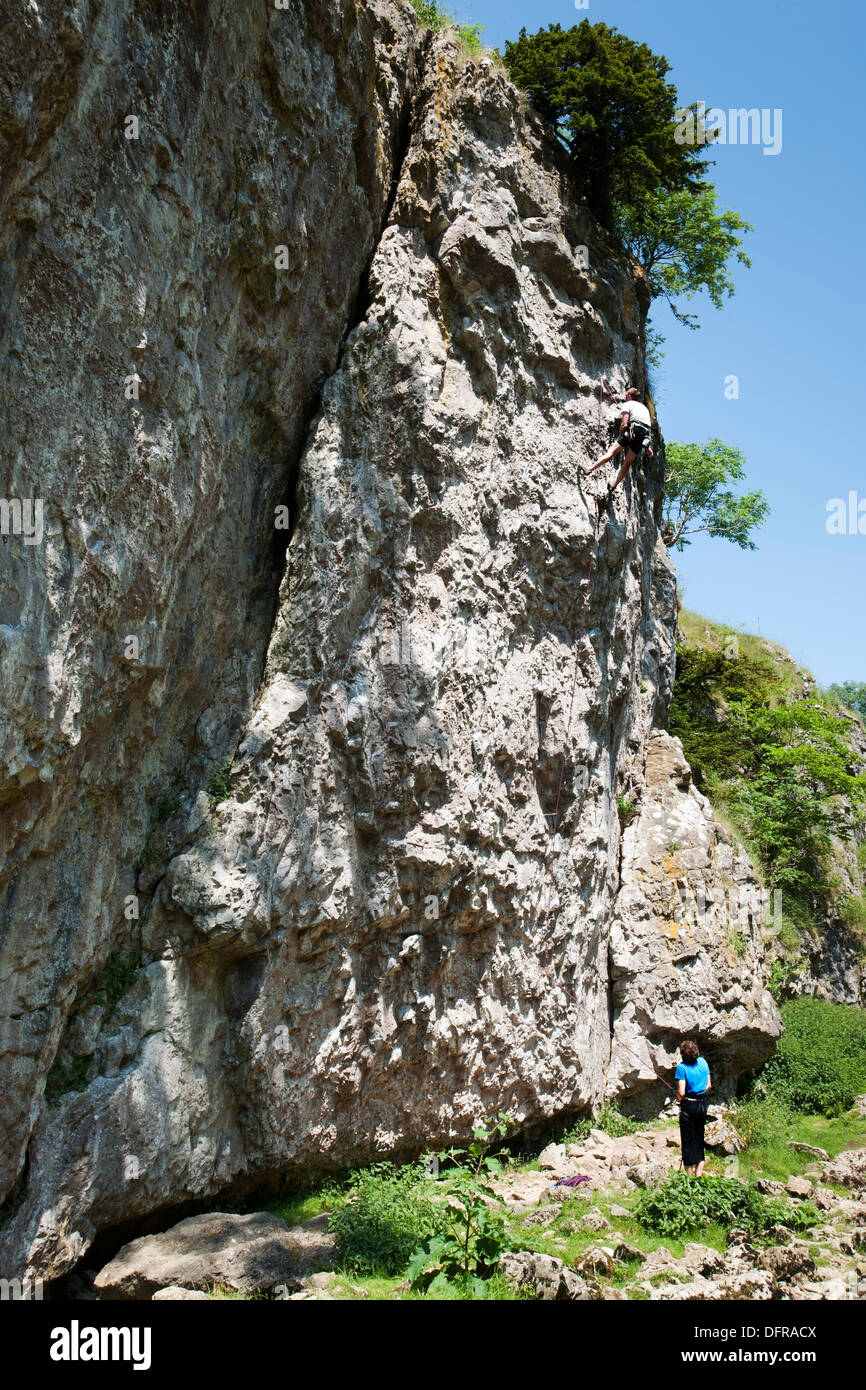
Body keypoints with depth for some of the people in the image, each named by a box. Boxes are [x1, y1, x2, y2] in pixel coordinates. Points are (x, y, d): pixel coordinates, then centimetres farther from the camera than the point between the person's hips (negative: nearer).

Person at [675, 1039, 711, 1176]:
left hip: (688, 1106, -5)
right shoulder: (702, 1062, 1)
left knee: (688, 1141, 6)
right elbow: (708, 1085, 6)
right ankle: (699, 1173, 18)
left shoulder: (682, 1067, -15)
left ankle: (689, 1176, 13)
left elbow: (681, 1092, -18)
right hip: (702, 1105, 5)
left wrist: (678, 1101, 1)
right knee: (699, 1139, 16)